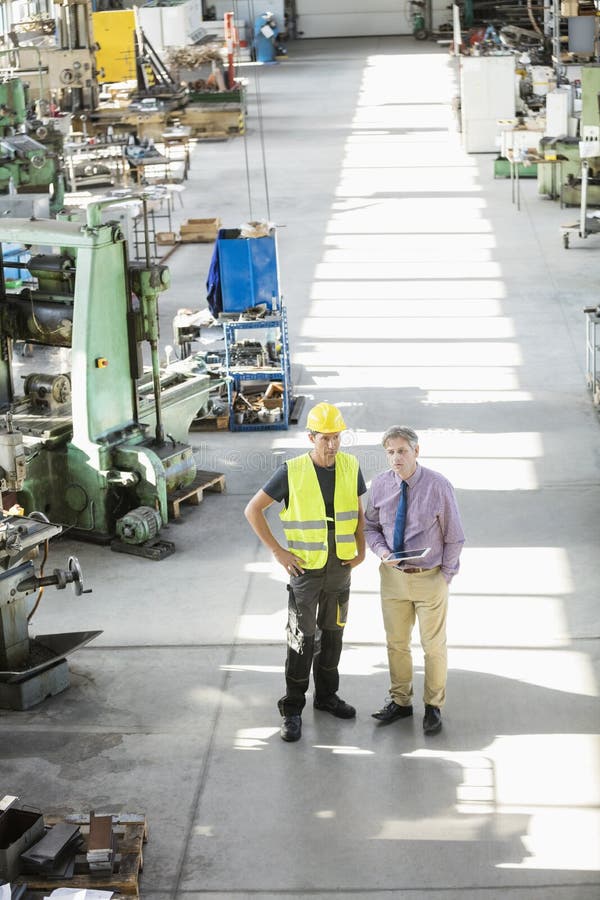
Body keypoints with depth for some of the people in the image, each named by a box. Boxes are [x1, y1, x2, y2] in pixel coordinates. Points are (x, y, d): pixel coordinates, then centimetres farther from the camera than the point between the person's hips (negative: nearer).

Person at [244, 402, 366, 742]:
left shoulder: (351, 467, -3)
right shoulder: (292, 472, -15)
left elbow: (359, 510, 13)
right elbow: (253, 510, -9)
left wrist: (361, 549, 3)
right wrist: (278, 551, -11)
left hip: (340, 566, 4)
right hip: (306, 567, -4)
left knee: (333, 633, 15)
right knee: (302, 640, -1)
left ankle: (327, 695, 32)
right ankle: (292, 710, 8)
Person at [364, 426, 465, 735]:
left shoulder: (438, 486, -17)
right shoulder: (380, 484, -6)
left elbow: (454, 537, -8)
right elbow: (370, 526, 7)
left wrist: (445, 576, -7)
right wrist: (382, 551, -12)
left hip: (430, 579, -3)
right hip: (393, 575, 3)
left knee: (434, 646, 10)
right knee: (396, 643, 16)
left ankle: (434, 706, 27)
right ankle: (400, 701, 34)